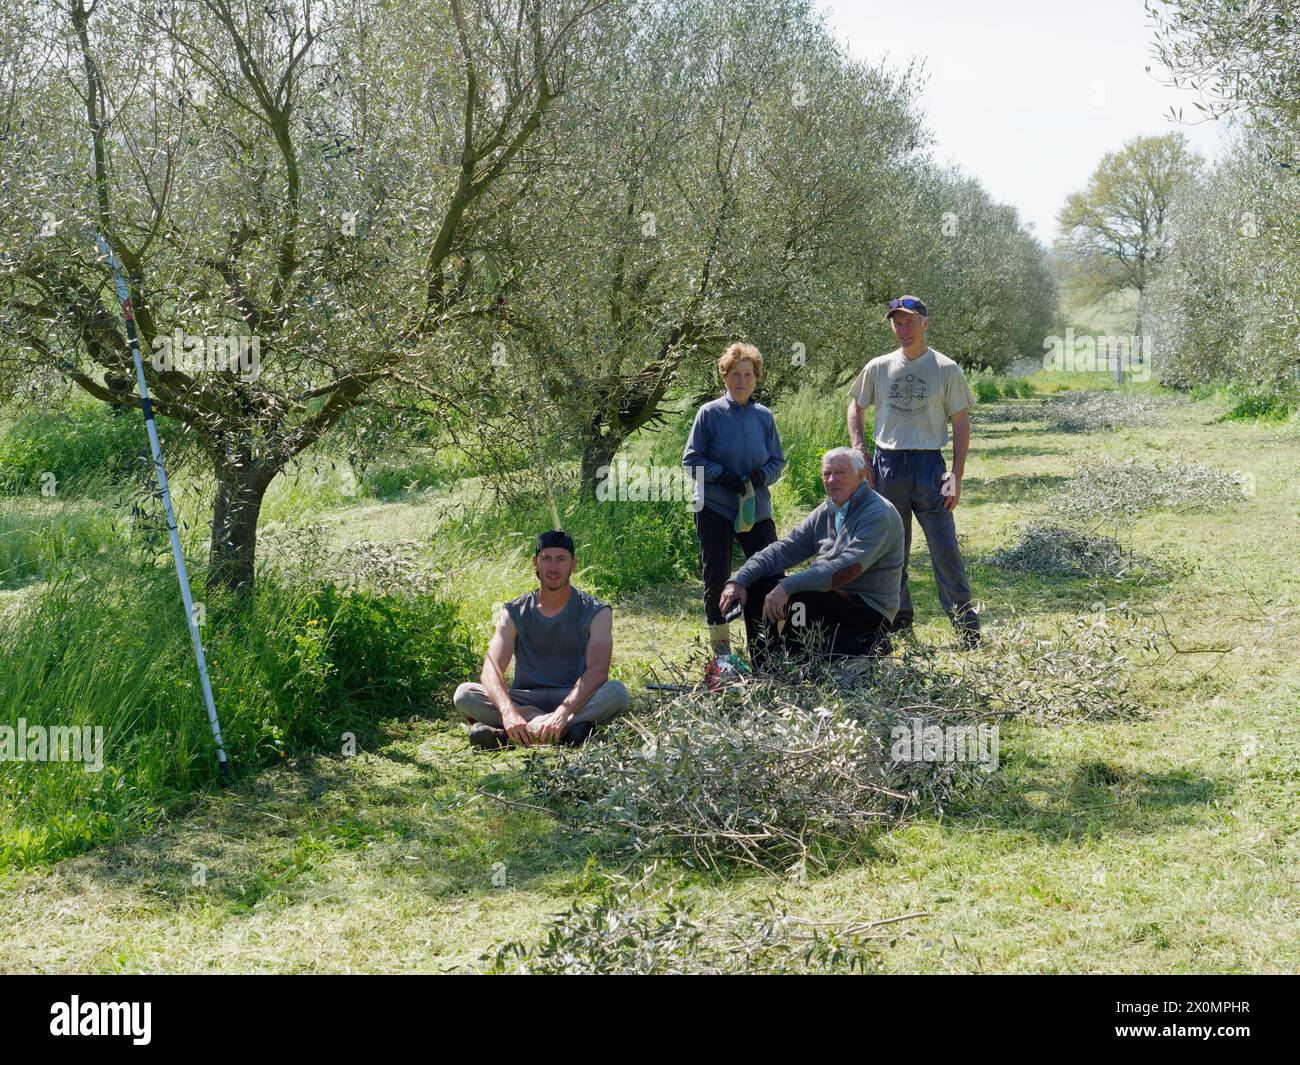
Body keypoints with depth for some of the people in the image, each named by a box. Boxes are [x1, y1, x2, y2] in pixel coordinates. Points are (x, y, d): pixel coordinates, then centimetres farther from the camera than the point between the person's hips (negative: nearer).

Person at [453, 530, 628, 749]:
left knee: (616, 693, -33)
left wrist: (562, 712, -36)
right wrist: (508, 711, -35)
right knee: (463, 695, -24)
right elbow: (491, 668, -13)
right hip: (525, 701, 2)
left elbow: (598, 670, -19)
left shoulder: (596, 612, -4)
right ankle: (569, 728, -31)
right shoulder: (514, 613, 1)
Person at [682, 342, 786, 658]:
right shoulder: (710, 413, -4)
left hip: (756, 509, 3)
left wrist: (763, 474, -10)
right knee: (717, 574, 3)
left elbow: (777, 460, 11)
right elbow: (691, 459, -3)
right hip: (714, 508, -3)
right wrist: (721, 474, -17)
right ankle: (719, 639, 18)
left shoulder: (764, 416, 6)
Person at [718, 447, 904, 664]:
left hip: (867, 610, -8)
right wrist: (739, 579, -10)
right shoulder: (826, 511, 12)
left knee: (795, 600, -33)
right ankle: (763, 666, 2)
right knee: (756, 583, -2)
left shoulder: (879, 514, -15)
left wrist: (787, 587, -35)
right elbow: (784, 550, 5)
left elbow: (849, 567, -29)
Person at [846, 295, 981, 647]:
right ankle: (899, 619, 22)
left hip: (928, 465, -3)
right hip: (886, 466, 3)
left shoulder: (946, 369, -1)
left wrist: (956, 477, -8)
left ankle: (965, 619, 0)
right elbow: (855, 407, 19)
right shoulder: (878, 368, 7)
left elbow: (961, 424, 0)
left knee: (945, 548, -7)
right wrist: (860, 454, 5)